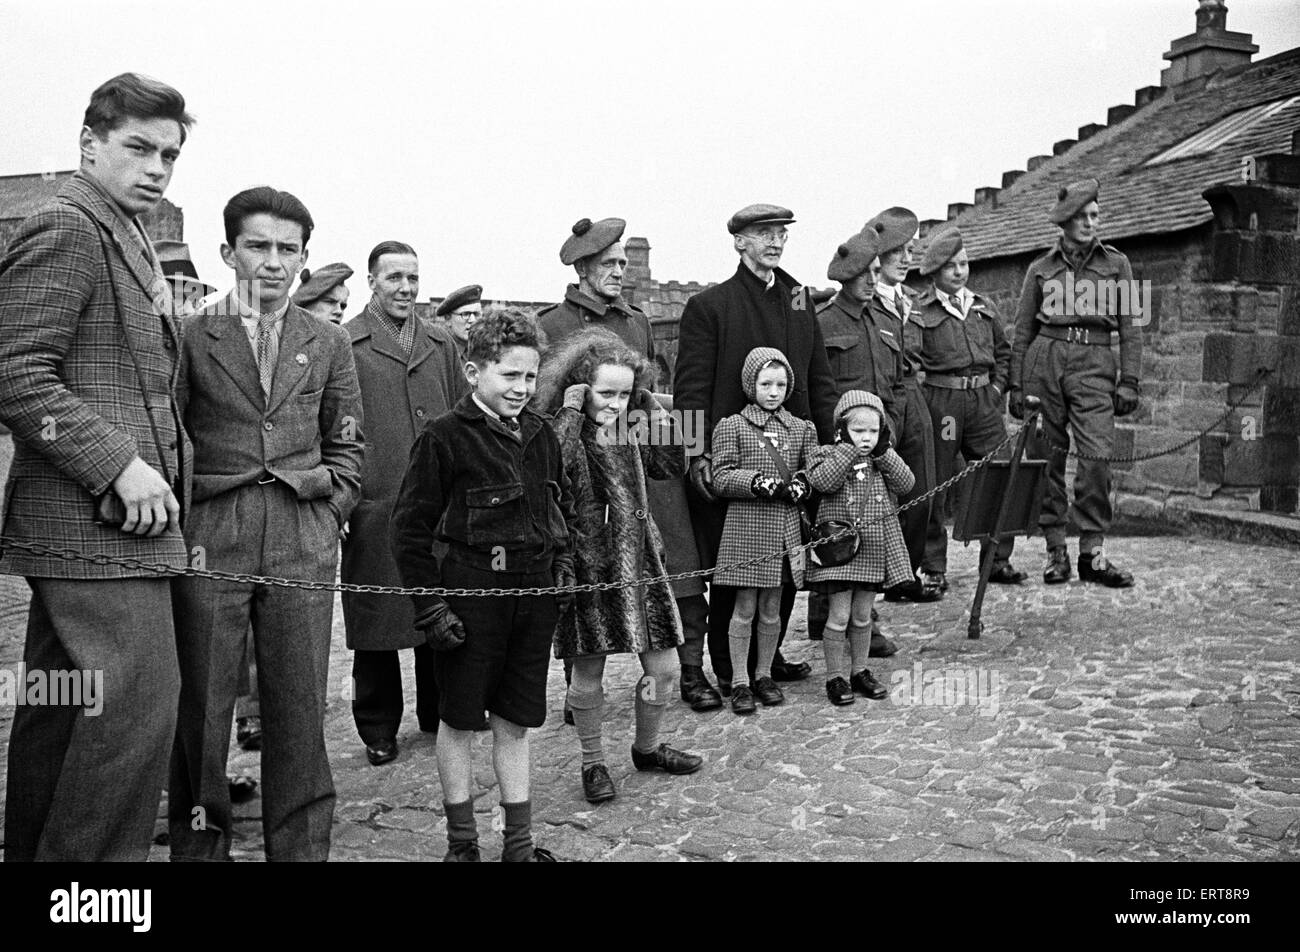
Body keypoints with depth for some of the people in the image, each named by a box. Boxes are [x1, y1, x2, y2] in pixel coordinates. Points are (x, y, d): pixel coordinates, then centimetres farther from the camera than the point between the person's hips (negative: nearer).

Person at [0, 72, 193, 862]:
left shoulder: (128, 243, 21)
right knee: (137, 703, -12)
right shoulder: (66, 231, -8)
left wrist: (158, 471, 16)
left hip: (126, 508, 10)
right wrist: (121, 466, -20)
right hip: (96, 515, -10)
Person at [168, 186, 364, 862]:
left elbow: (346, 445, 16)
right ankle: (199, 844, 19)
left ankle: (301, 847, 16)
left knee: (299, 710, 4)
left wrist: (327, 511, 5)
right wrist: (173, 521, -1)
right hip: (209, 539, -1)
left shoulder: (328, 343, 12)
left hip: (303, 539, 2)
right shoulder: (190, 337, 5)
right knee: (200, 706, 3)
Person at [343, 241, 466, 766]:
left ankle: (439, 712, 26)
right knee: (376, 618, 4)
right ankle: (377, 728, 18)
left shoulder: (441, 343, 15)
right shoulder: (344, 344, 1)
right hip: (374, 505, -3)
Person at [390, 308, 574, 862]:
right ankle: (461, 842, 24)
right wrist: (430, 607, -11)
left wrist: (563, 567, 11)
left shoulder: (541, 434, 8)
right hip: (470, 593, -5)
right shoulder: (444, 437, -10)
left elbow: (564, 505, 22)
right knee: (458, 720, 8)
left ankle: (520, 844, 24)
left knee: (515, 721, 13)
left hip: (535, 593, 5)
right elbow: (408, 527, -9)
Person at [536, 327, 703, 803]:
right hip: (587, 563, -5)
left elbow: (673, 464, 8)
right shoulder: (557, 432, -10)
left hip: (638, 562, 5)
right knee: (588, 672, 6)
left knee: (663, 666, 9)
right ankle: (593, 763, 26)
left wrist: (650, 408, 2)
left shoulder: (629, 429, 9)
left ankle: (647, 748, 33)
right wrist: (571, 415, -22)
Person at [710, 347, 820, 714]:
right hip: (746, 527, -3)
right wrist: (758, 482, -20)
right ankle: (739, 681, 13)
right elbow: (721, 478, -7)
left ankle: (764, 674, 26)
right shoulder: (731, 426, -1)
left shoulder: (801, 428, 10)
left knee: (772, 608, 11)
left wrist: (801, 484, -12)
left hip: (785, 528, 3)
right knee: (745, 607, 2)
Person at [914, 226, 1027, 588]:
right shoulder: (920, 313, -2)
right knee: (933, 486, 0)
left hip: (984, 400, 5)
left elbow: (1003, 351, 24)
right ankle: (933, 568, 9)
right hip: (939, 404, -5)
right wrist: (929, 396, -11)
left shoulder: (984, 307, 15)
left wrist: (996, 388, 12)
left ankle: (997, 561, 15)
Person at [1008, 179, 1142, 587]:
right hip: (1045, 358, 1)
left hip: (1094, 363, -1)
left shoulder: (1116, 264, 14)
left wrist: (1129, 382, 1)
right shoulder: (1042, 267, 13)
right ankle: (1055, 550, 8)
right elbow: (1023, 330, 15)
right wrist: (1016, 385, 9)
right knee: (1048, 457, 0)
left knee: (1096, 455, -13)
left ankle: (1092, 552, -7)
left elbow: (1131, 326, 11)